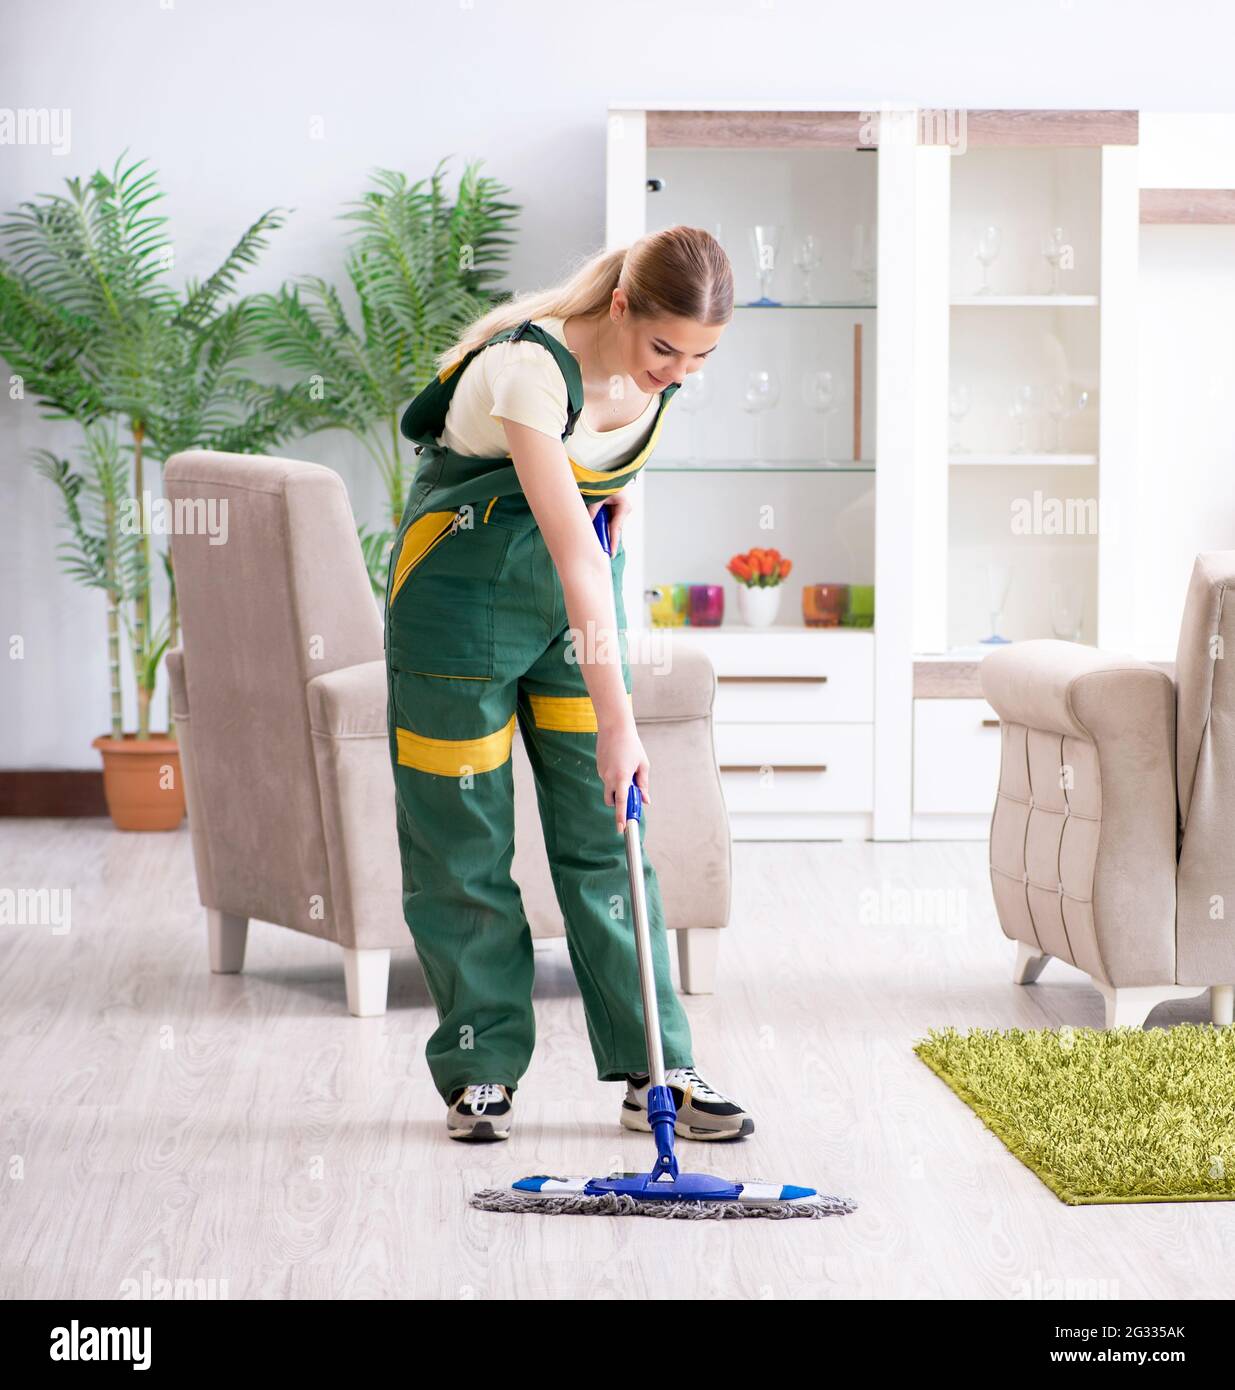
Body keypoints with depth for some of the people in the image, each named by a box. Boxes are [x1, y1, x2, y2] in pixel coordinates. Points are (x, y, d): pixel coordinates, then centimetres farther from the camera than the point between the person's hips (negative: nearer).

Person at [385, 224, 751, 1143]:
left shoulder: (660, 371, -12)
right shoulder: (531, 367, -32)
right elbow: (572, 552, -37)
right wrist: (616, 720, -39)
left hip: (578, 593, 5)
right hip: (465, 583, -5)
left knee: (606, 830, 2)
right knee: (462, 838, 1)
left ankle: (657, 1073, 4)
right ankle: (481, 1070, 13)